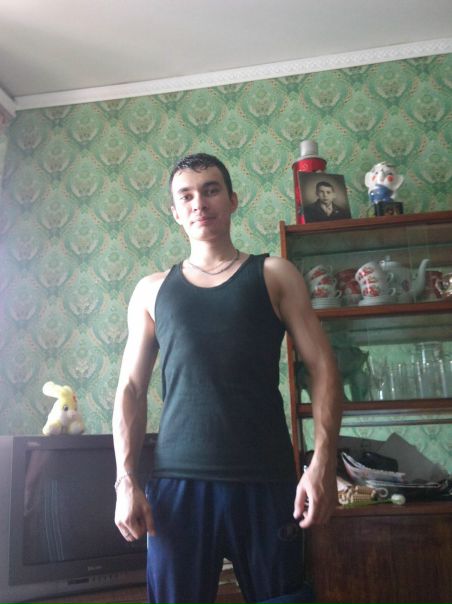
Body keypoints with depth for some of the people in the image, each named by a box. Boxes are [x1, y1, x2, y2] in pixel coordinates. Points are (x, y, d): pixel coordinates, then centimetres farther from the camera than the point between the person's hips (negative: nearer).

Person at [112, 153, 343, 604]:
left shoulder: (273, 275, 7)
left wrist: (323, 461, -10)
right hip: (176, 482, 2)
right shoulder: (152, 290, 12)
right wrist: (125, 480, 1)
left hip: (265, 481, -1)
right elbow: (131, 389, 10)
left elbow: (322, 368, 1)